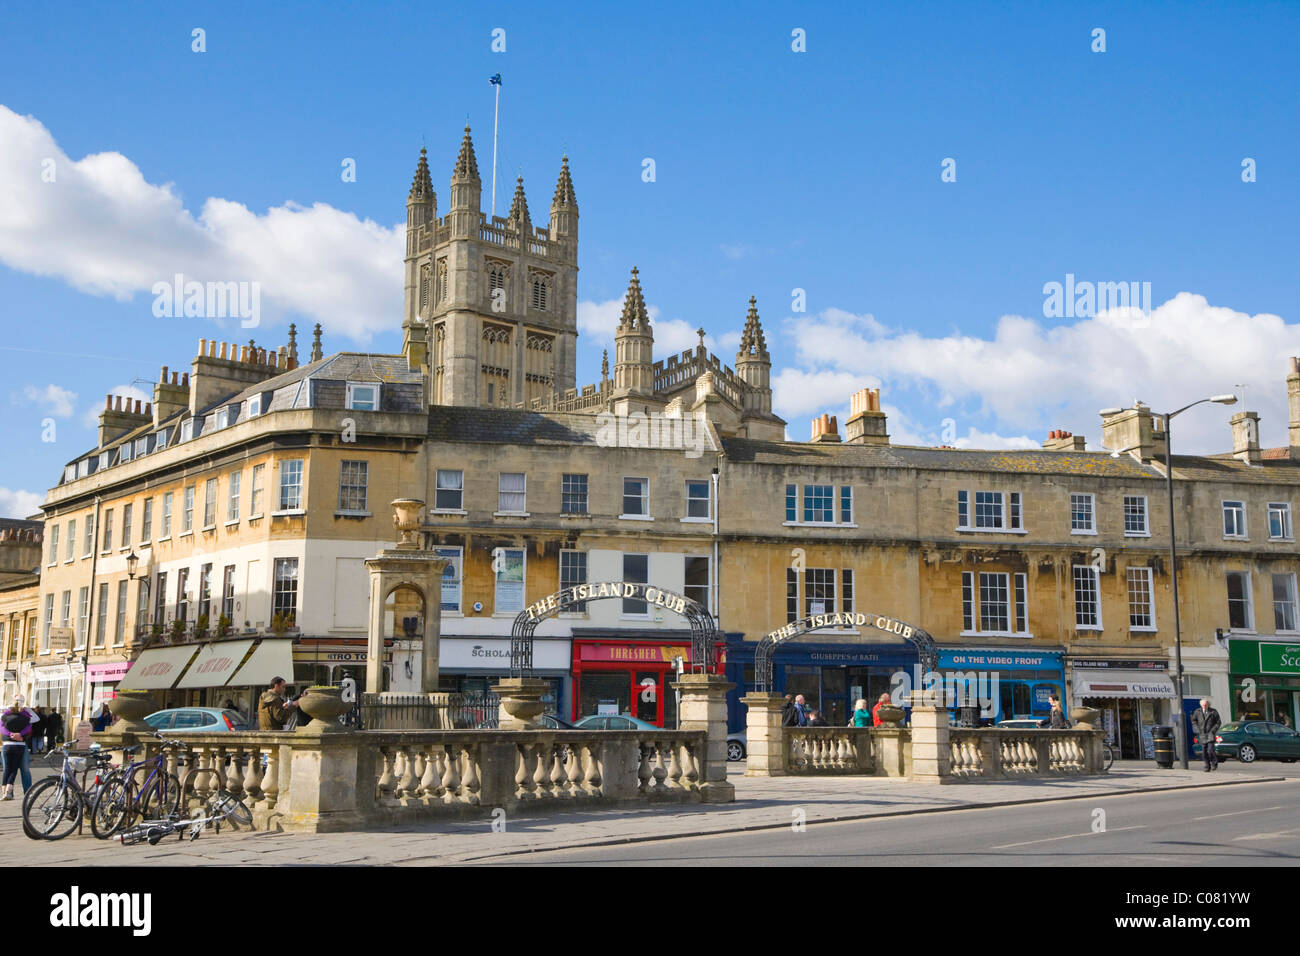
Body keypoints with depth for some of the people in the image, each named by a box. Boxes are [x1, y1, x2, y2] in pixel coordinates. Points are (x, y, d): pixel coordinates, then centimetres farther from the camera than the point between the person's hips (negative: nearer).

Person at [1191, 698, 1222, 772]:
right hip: (1202, 734, 3)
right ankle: (1207, 767, 13)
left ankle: (1214, 763, 8)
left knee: (1210, 750, -15)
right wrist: (1197, 730, 3)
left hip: (1210, 734, -3)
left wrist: (1213, 730, -6)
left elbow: (1218, 722, 4)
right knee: (1204, 752, 3)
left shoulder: (1213, 712, -3)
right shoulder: (1197, 712, 3)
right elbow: (1194, 721, 15)